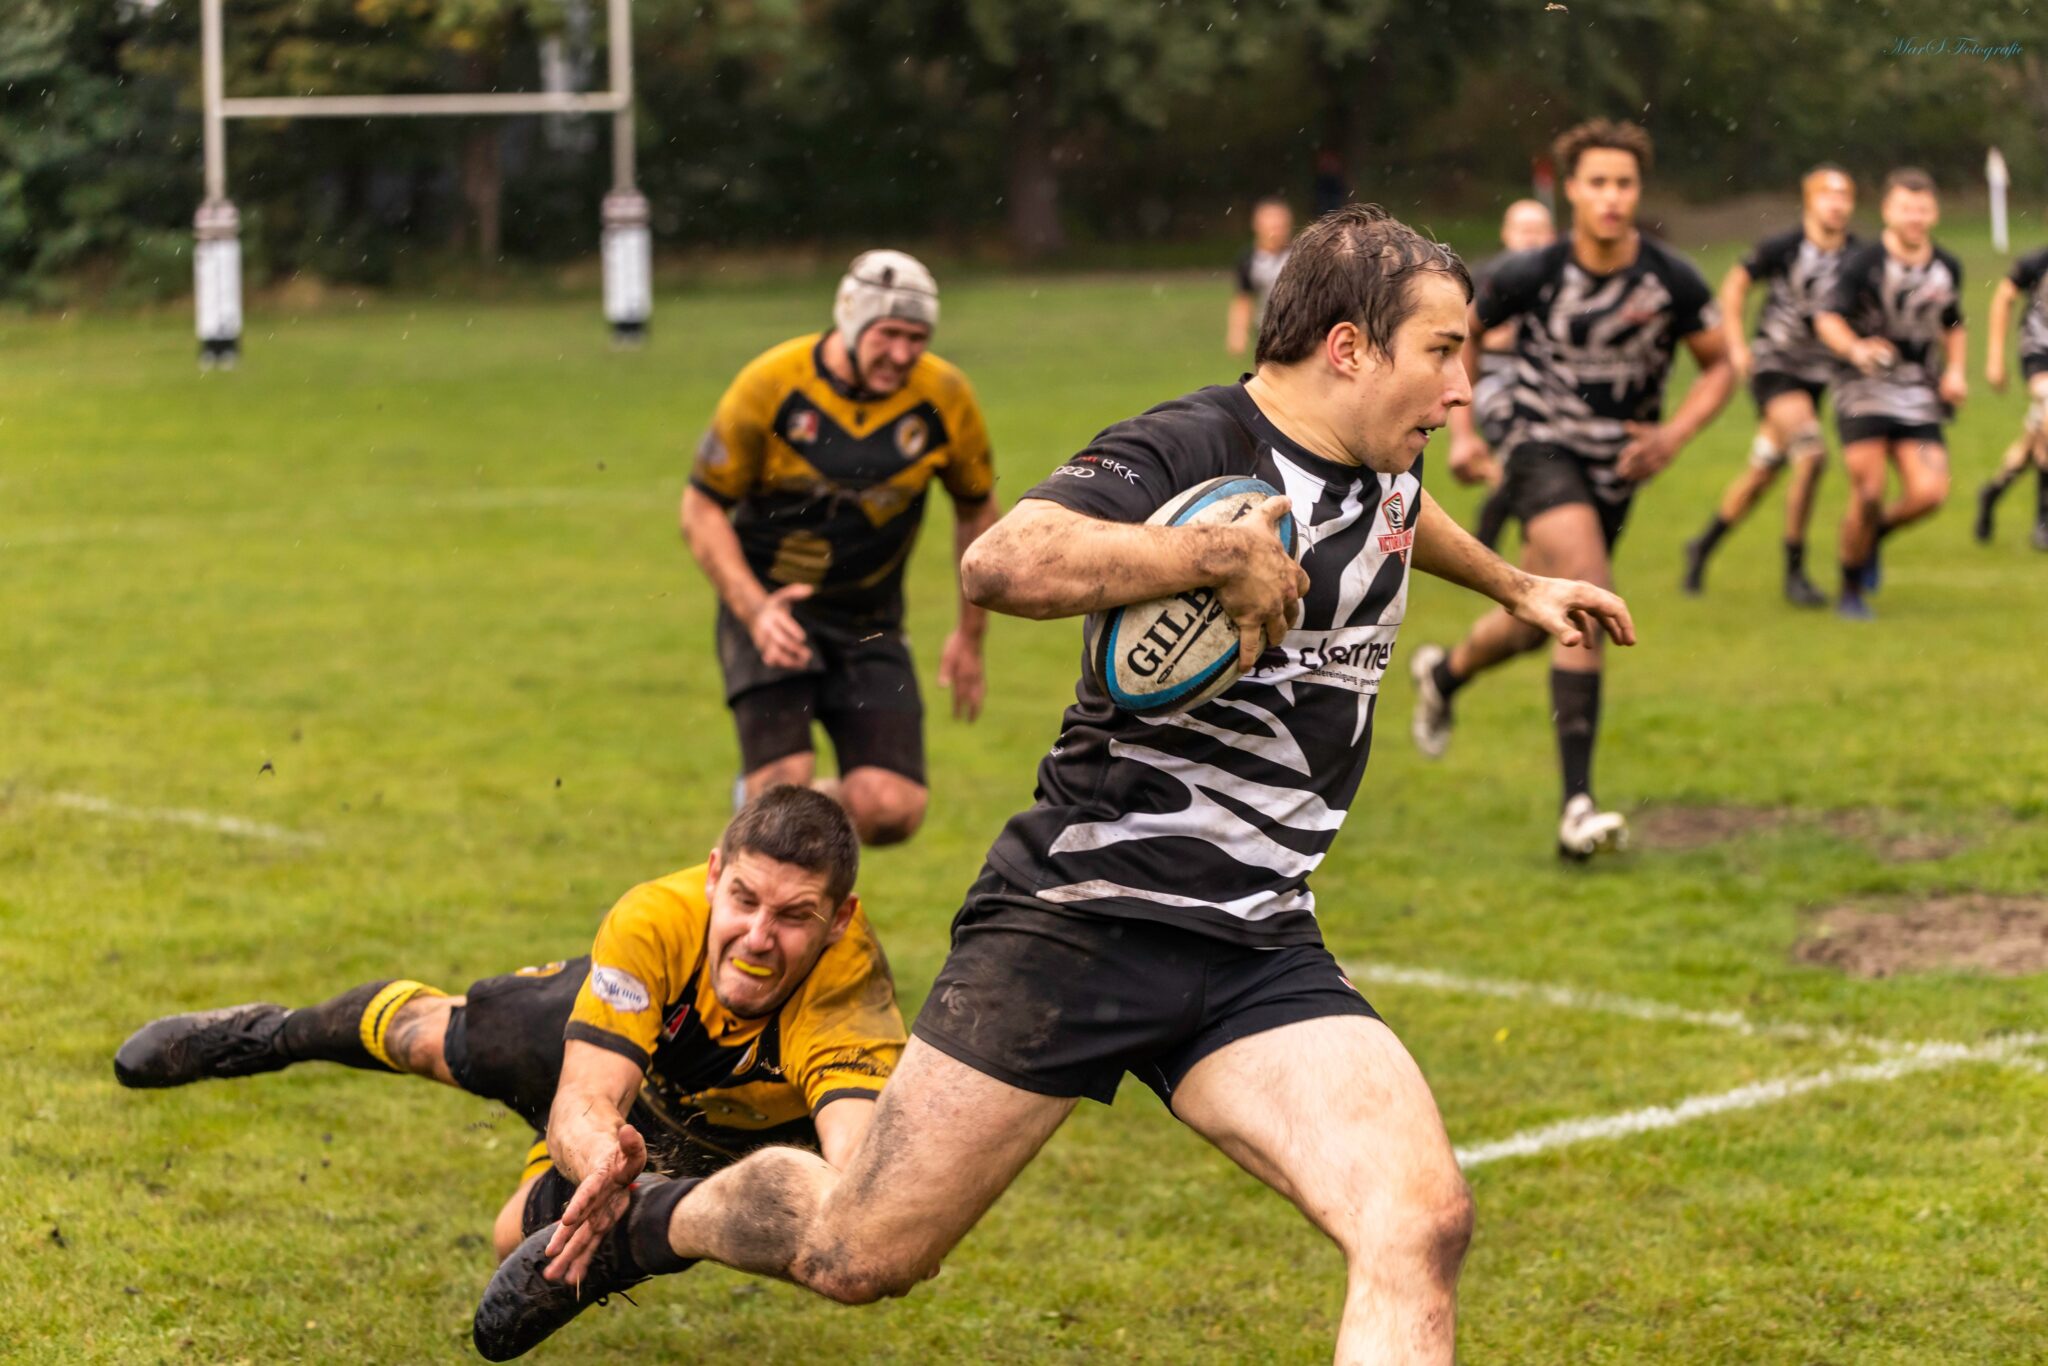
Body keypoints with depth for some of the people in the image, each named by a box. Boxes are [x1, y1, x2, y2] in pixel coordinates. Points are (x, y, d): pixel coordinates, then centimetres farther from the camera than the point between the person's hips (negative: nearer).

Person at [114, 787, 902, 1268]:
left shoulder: (853, 999, -49)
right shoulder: (655, 920, -45)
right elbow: (582, 1105, -47)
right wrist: (612, 1169, -72)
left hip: (724, 1132, 0)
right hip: (620, 1011, 1)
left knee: (526, 1241, 5)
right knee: (425, 1037, 20)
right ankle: (269, 1036, 57)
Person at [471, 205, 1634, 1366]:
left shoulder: (1383, 463, 10)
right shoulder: (1188, 446, -16)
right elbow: (1006, 562, -36)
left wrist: (1515, 586, 51)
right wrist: (1223, 554, -30)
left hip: (1259, 953, 6)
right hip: (1085, 914, -6)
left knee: (1424, 1220, -19)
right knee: (858, 1255, 3)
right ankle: (643, 1221, 36)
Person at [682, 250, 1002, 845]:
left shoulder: (944, 399, -7)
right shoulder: (771, 385, -14)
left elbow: (977, 510, 10)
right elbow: (702, 510, -7)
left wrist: (970, 637, 12)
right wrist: (754, 609, -21)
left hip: (869, 622, 2)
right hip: (770, 605, -2)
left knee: (891, 811, -11)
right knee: (785, 782, -20)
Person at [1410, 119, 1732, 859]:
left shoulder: (1672, 280, -11)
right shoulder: (1532, 275, -14)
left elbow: (1719, 365, 3)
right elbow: (1463, 330, 5)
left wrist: (1674, 434, -14)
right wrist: (1462, 431, 0)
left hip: (1617, 465, 4)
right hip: (1543, 445, -4)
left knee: (1537, 621, 16)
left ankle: (1445, 672, 52)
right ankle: (1577, 806, -26)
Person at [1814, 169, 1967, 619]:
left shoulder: (1948, 268, 9)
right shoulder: (1862, 262, -8)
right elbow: (1827, 318, -14)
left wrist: (1956, 371, 6)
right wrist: (1856, 349, -34)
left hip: (1920, 398, 4)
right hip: (1865, 393, -4)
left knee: (1930, 492, -12)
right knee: (1868, 491, -13)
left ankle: (1874, 534, 20)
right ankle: (1851, 590, 8)